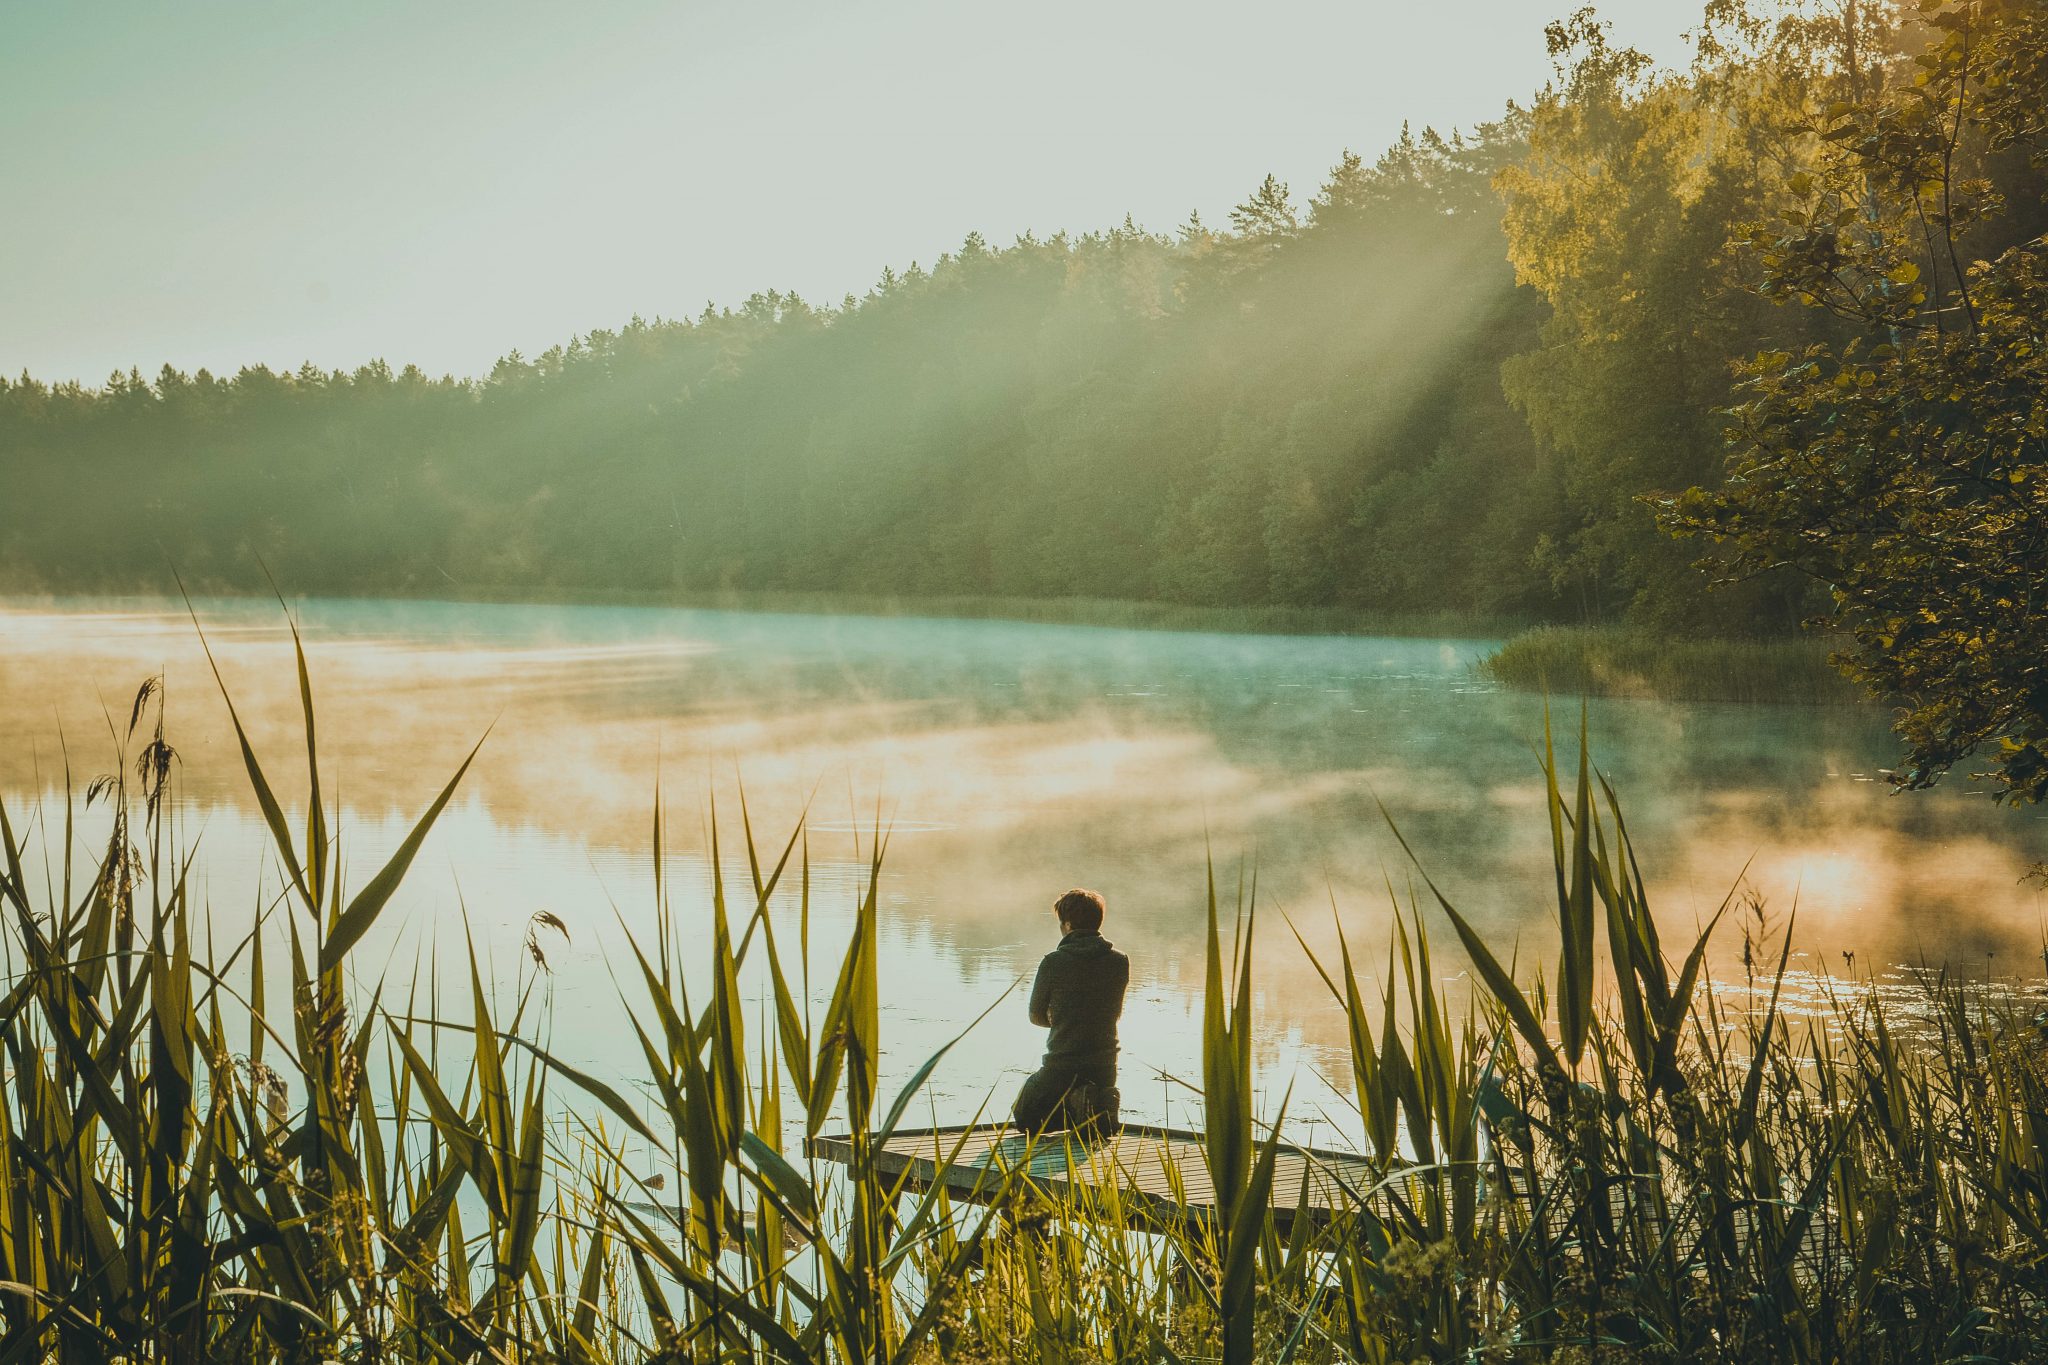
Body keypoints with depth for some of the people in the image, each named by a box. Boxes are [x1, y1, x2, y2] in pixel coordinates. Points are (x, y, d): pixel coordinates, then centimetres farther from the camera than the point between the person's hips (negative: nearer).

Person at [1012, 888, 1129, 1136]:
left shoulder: (1053, 962, -12)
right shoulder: (1120, 962, -2)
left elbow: (1037, 1016, 2)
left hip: (1061, 1065, -4)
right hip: (1104, 1066, 4)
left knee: (1024, 1117, 20)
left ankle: (1074, 1104, -10)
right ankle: (1099, 1105, -4)